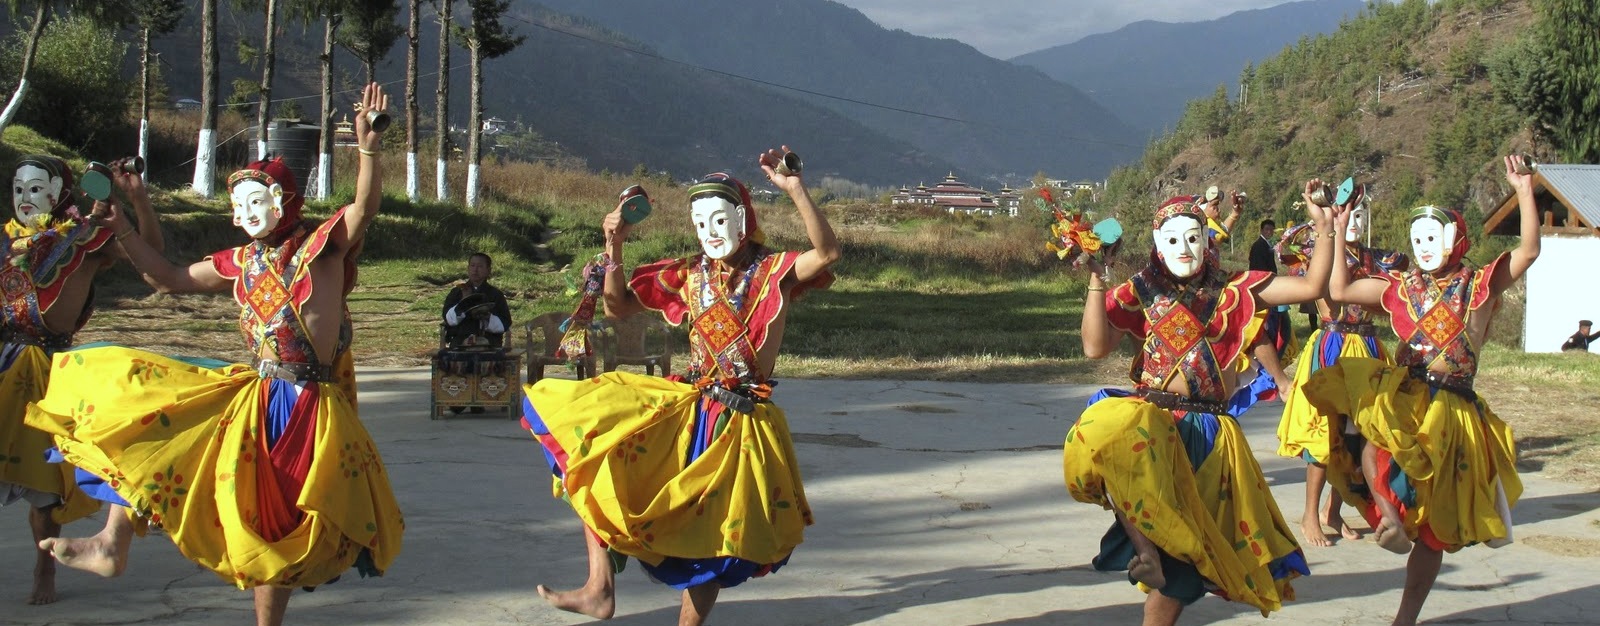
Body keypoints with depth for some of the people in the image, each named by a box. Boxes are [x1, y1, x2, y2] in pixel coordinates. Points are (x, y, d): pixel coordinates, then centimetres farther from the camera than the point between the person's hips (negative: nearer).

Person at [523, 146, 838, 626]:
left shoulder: (772, 272, -7)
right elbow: (618, 308, 9)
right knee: (591, 441, -10)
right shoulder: (687, 276, 6)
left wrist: (796, 190, -36)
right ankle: (600, 587, -10)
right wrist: (614, 249, -5)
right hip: (683, 408, 4)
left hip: (739, 423, -4)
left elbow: (827, 252, -26)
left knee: (710, 538, 4)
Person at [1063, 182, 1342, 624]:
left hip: (1208, 429, 1)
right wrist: (1096, 280, -10)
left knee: (1186, 543, 0)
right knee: (1105, 433, -37)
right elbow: (1095, 347, -6)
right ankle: (1144, 545, -27)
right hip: (1149, 419, -1)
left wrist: (1325, 231, -4)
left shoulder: (1232, 291, 8)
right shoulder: (1139, 294, 6)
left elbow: (1312, 287, 4)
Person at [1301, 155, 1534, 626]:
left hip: (1451, 411, -2)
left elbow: (1528, 252, -7)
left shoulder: (1480, 285, 4)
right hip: (1400, 397, 2)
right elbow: (1339, 291, 13)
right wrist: (1337, 234, 10)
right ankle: (1389, 516, -28)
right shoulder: (1401, 288, 11)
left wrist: (1524, 193, -14)